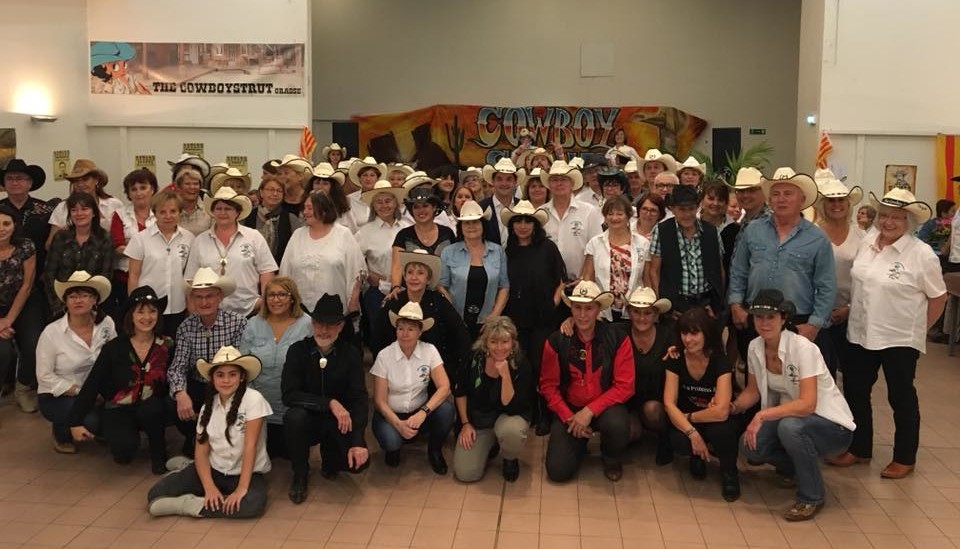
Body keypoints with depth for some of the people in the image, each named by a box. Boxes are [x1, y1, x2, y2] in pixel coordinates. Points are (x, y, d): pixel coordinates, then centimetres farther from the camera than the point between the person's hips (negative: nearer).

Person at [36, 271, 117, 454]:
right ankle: (61, 433, 5)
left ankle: (101, 430, 10)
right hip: (56, 397, -3)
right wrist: (81, 392, -18)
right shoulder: (51, 333, -15)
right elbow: (45, 376, -12)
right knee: (91, 420, -30)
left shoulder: (106, 324, -8)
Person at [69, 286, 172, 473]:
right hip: (118, 410, 0)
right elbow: (92, 385, -5)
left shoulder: (167, 347, -5)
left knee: (152, 409, -36)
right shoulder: (114, 348, -8)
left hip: (152, 408, 1)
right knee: (125, 448, -29)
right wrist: (76, 422, -6)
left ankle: (158, 454, -6)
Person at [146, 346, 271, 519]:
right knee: (156, 493, -13)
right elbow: (201, 452, -1)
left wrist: (242, 488, -23)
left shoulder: (253, 399, -14)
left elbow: (250, 446, -18)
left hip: (246, 472, -3)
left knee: (254, 503, -37)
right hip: (214, 469, 4)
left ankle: (188, 505, -18)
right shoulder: (208, 406, 3)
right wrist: (209, 487, -17)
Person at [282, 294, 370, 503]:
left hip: (339, 423, 1)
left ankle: (329, 457, 15)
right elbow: (289, 395, -18)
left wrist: (357, 442, -25)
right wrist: (330, 403, -29)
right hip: (309, 420, 0)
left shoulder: (350, 354, -7)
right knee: (294, 416, -33)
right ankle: (299, 475, -6)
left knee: (359, 460, -24)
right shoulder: (298, 351, -9)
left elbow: (359, 400, -12)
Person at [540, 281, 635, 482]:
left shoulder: (617, 338, -12)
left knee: (617, 426, -36)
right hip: (569, 408, 1)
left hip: (605, 406, -1)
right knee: (558, 471, -13)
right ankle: (579, 443, 23)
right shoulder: (556, 341, -8)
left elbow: (624, 386, -13)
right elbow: (548, 385, -3)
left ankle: (611, 458, 3)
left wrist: (589, 411, -21)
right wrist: (569, 417, -15)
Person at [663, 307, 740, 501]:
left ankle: (729, 471, -4)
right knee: (678, 440, -31)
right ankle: (697, 456, 8)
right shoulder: (676, 360, -10)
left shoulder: (721, 362, -20)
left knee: (720, 431, -37)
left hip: (717, 423, -2)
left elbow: (721, 412, -30)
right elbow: (669, 404, -16)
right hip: (688, 422, 2)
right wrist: (693, 433, -28)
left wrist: (689, 416, -15)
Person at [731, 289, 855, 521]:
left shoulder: (802, 348, -24)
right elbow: (753, 391, 7)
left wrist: (763, 414, -39)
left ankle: (812, 497, -12)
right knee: (750, 447, -19)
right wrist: (734, 406, -12)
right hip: (790, 416, 6)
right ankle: (792, 468, 15)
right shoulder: (755, 347, -5)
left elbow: (807, 404, -32)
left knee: (789, 426, -36)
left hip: (833, 425, -6)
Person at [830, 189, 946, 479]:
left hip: (900, 339, -5)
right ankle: (859, 449, 31)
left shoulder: (922, 254, -14)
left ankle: (905, 458, 25)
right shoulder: (867, 242, 2)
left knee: (901, 398, 9)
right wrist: (851, 311, 10)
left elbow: (938, 296, -6)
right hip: (860, 334, 6)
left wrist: (919, 329, -1)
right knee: (854, 392, 14)